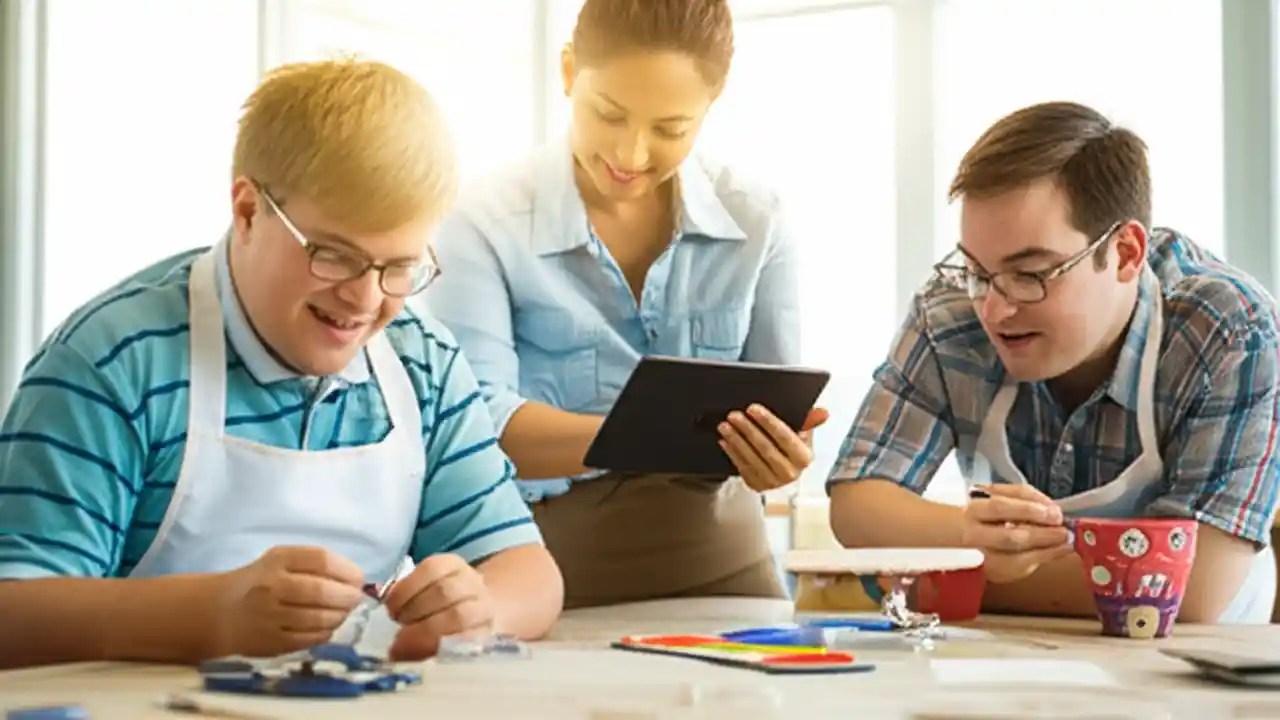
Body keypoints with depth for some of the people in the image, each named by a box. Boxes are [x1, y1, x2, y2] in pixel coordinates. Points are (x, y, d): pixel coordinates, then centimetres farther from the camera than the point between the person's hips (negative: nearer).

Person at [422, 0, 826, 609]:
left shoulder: (754, 222, 4)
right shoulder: (485, 224, -5)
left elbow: (779, 411, 8)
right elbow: (478, 425, -14)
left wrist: (777, 455, -17)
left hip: (718, 564, 4)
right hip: (547, 569, -4)